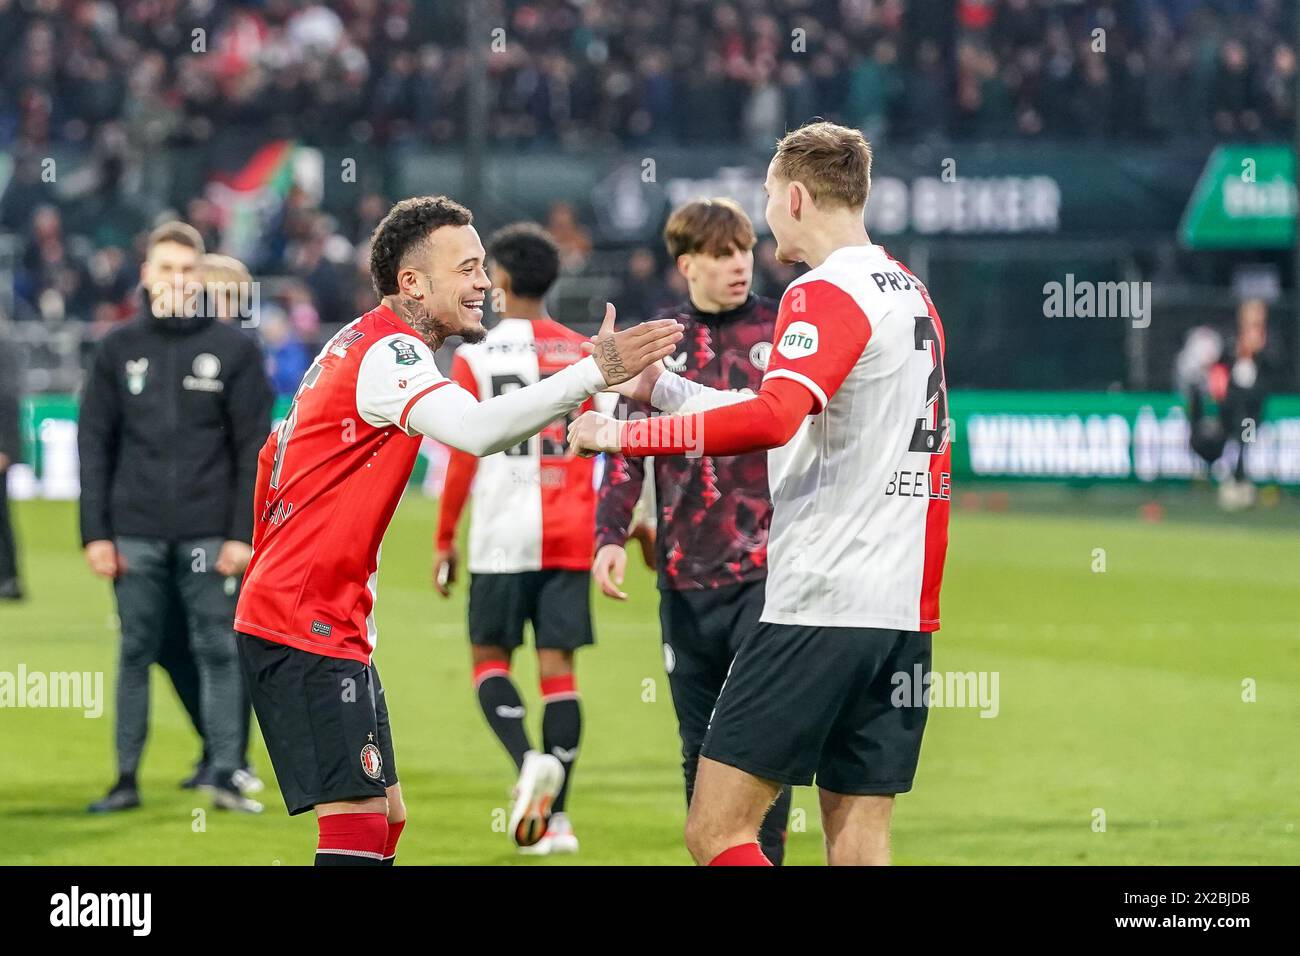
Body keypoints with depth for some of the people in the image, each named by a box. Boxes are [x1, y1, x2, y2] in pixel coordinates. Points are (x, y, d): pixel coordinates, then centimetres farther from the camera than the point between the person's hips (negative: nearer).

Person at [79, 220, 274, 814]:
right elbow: (94, 445, 7)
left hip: (209, 534, -2)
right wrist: (96, 532, 0)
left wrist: (243, 533, -7)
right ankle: (127, 779, 10)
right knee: (136, 654, 5)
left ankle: (226, 775, 1)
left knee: (218, 651, -2)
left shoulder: (234, 349, 2)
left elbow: (254, 448, 0)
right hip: (136, 533, 2)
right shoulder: (118, 350, 8)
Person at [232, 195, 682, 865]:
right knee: (358, 827, -16)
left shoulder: (356, 346, 16)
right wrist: (593, 374, -39)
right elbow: (477, 431, -36)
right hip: (306, 631, -11)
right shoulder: (387, 352, -17)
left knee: (384, 818, 12)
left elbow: (276, 454, 25)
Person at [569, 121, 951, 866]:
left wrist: (625, 435, -19)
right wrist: (660, 386, 28)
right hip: (905, 613, 9)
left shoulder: (826, 295, -10)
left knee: (717, 830, -5)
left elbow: (770, 420, -27)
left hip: (821, 609, -9)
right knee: (858, 847, 7)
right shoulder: (913, 296, 18)